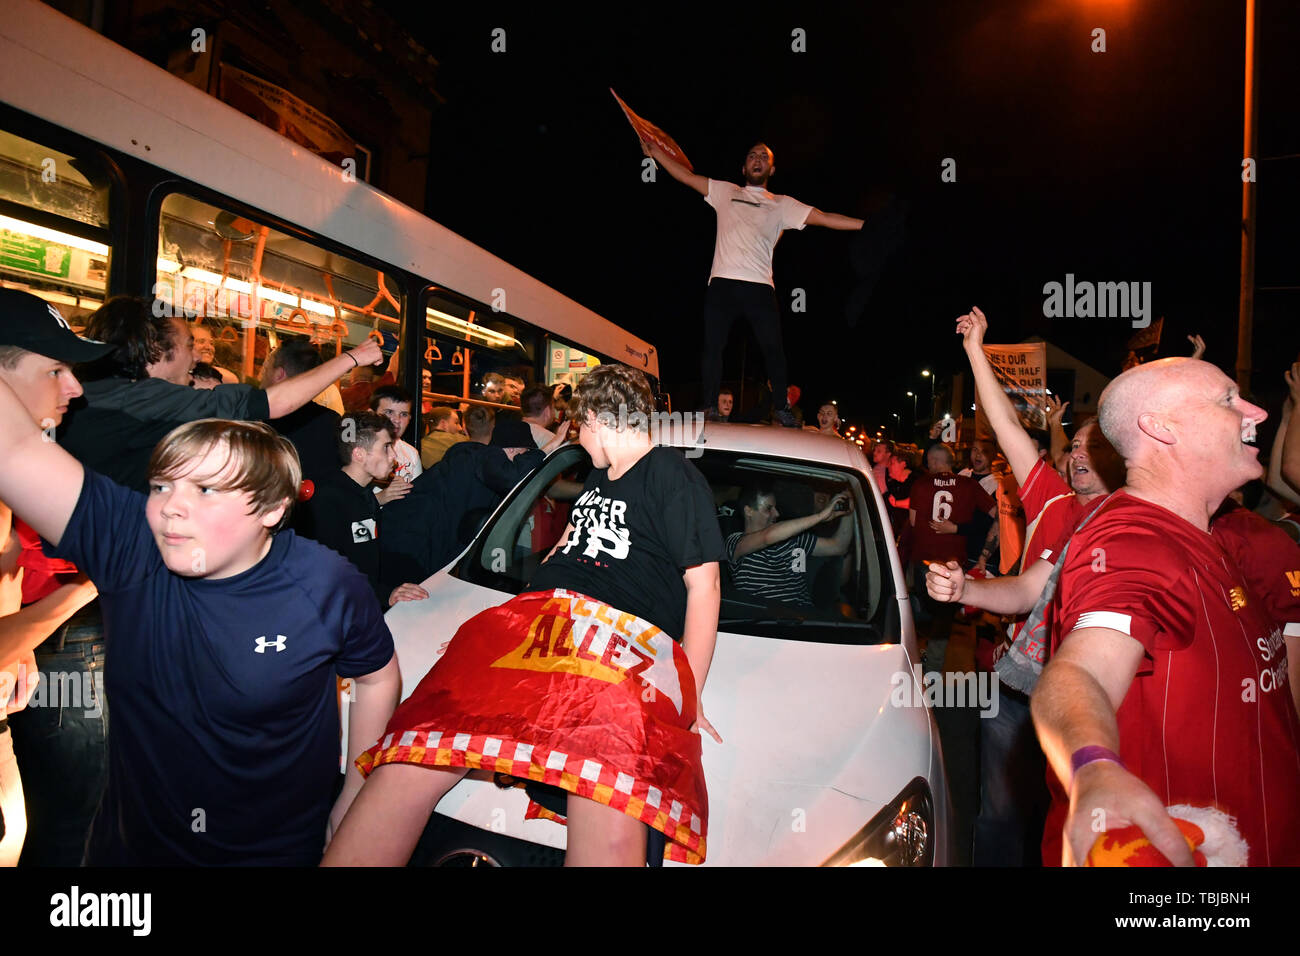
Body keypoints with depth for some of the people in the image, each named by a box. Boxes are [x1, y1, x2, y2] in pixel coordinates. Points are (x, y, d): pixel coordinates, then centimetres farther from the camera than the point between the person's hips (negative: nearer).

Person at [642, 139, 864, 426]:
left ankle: (782, 407, 10)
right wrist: (655, 152, 14)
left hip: (759, 287, 0)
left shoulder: (781, 205, 17)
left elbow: (824, 217, 10)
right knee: (712, 346, -3)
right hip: (722, 283, 1)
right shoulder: (725, 192, 20)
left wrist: (868, 225, 2)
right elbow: (686, 176, 19)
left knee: (773, 349, -4)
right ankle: (709, 406, 7)